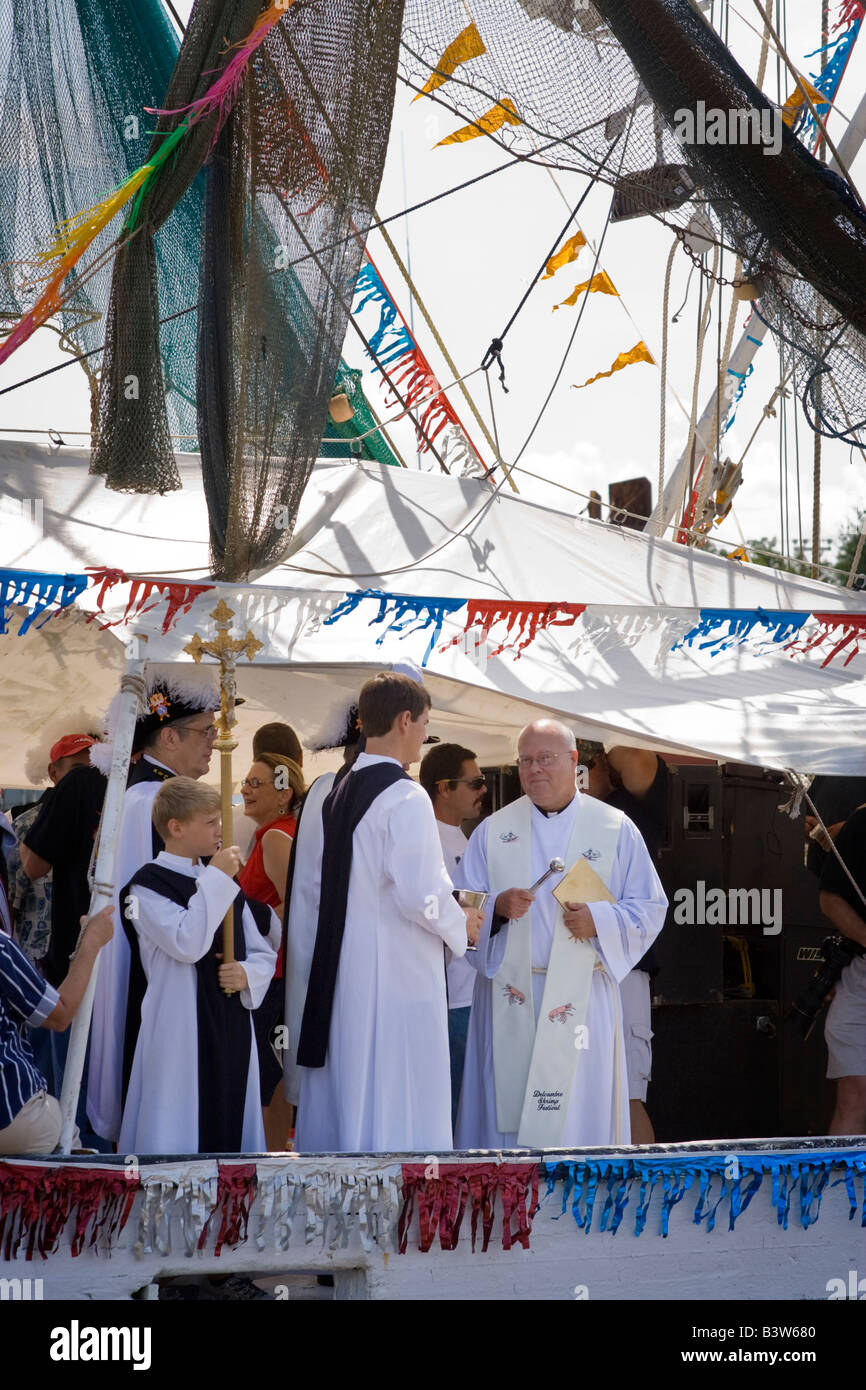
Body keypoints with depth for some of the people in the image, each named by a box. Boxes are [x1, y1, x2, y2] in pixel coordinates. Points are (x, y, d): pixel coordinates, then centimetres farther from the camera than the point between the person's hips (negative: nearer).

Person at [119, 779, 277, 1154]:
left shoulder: (226, 885, 16)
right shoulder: (148, 884, -5)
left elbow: (263, 953, 18)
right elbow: (187, 944, -20)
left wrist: (248, 974, -5)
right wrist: (216, 879, -14)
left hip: (232, 1024, 6)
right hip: (180, 1028, -6)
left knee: (232, 1129, 8)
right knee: (177, 1134, -8)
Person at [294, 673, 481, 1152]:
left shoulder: (337, 795, 11)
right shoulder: (405, 798, -13)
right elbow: (421, 896, -19)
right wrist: (461, 924, 0)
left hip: (340, 971, 8)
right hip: (398, 973, -8)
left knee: (341, 1106, 11)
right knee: (398, 1112, -4)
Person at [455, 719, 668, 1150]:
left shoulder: (616, 829, 7)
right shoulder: (493, 831, 10)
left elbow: (649, 909, 5)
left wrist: (599, 920, -13)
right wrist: (497, 907, -13)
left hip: (582, 999, -1)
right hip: (510, 997, 1)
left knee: (580, 1117, -4)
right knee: (507, 1110, -3)